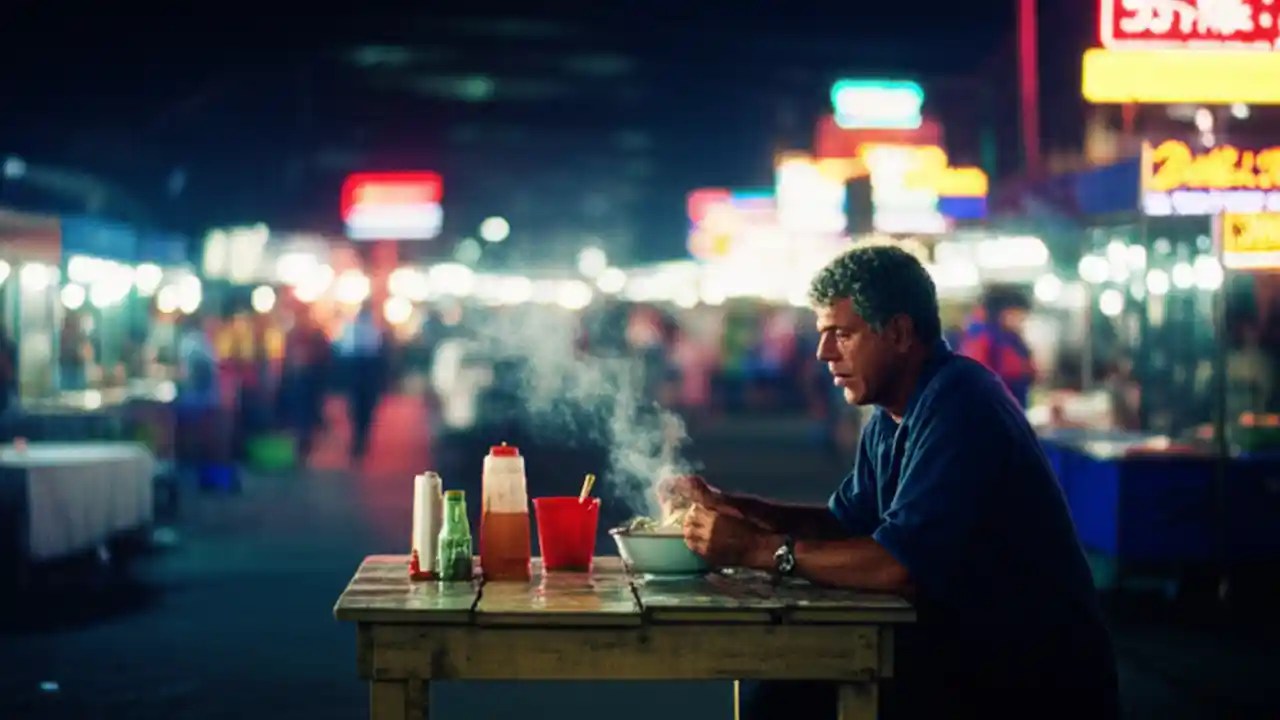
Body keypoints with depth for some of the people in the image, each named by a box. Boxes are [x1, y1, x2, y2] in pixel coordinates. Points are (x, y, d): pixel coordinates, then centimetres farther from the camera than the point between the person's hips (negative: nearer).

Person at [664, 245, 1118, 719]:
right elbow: (846, 523, 18)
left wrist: (754, 549, -23)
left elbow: (898, 565, -29)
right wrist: (729, 507, 3)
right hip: (964, 650, 9)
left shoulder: (958, 406, -22)